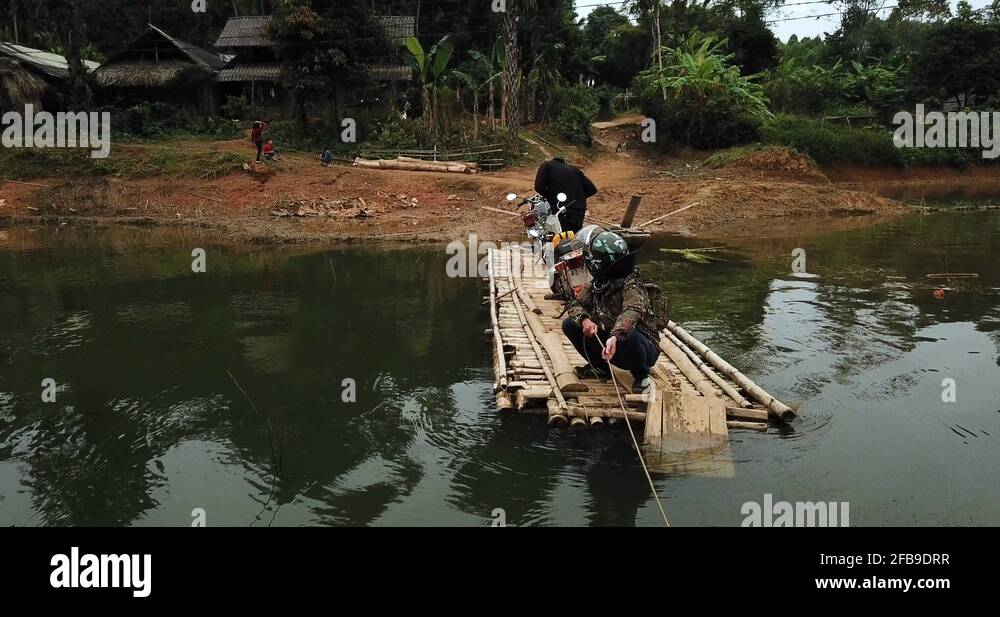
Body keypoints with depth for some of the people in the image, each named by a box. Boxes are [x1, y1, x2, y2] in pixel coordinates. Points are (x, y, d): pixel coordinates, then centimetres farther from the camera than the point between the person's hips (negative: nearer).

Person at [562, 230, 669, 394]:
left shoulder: (632, 286, -25)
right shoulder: (596, 285, 0)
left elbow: (631, 312, -44)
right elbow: (576, 305, -3)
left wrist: (615, 336, -63)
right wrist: (585, 320, -28)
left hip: (645, 348, -7)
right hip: (607, 340, 7)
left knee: (629, 335, -42)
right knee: (569, 324, -3)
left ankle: (641, 375, -10)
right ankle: (600, 367, 12)